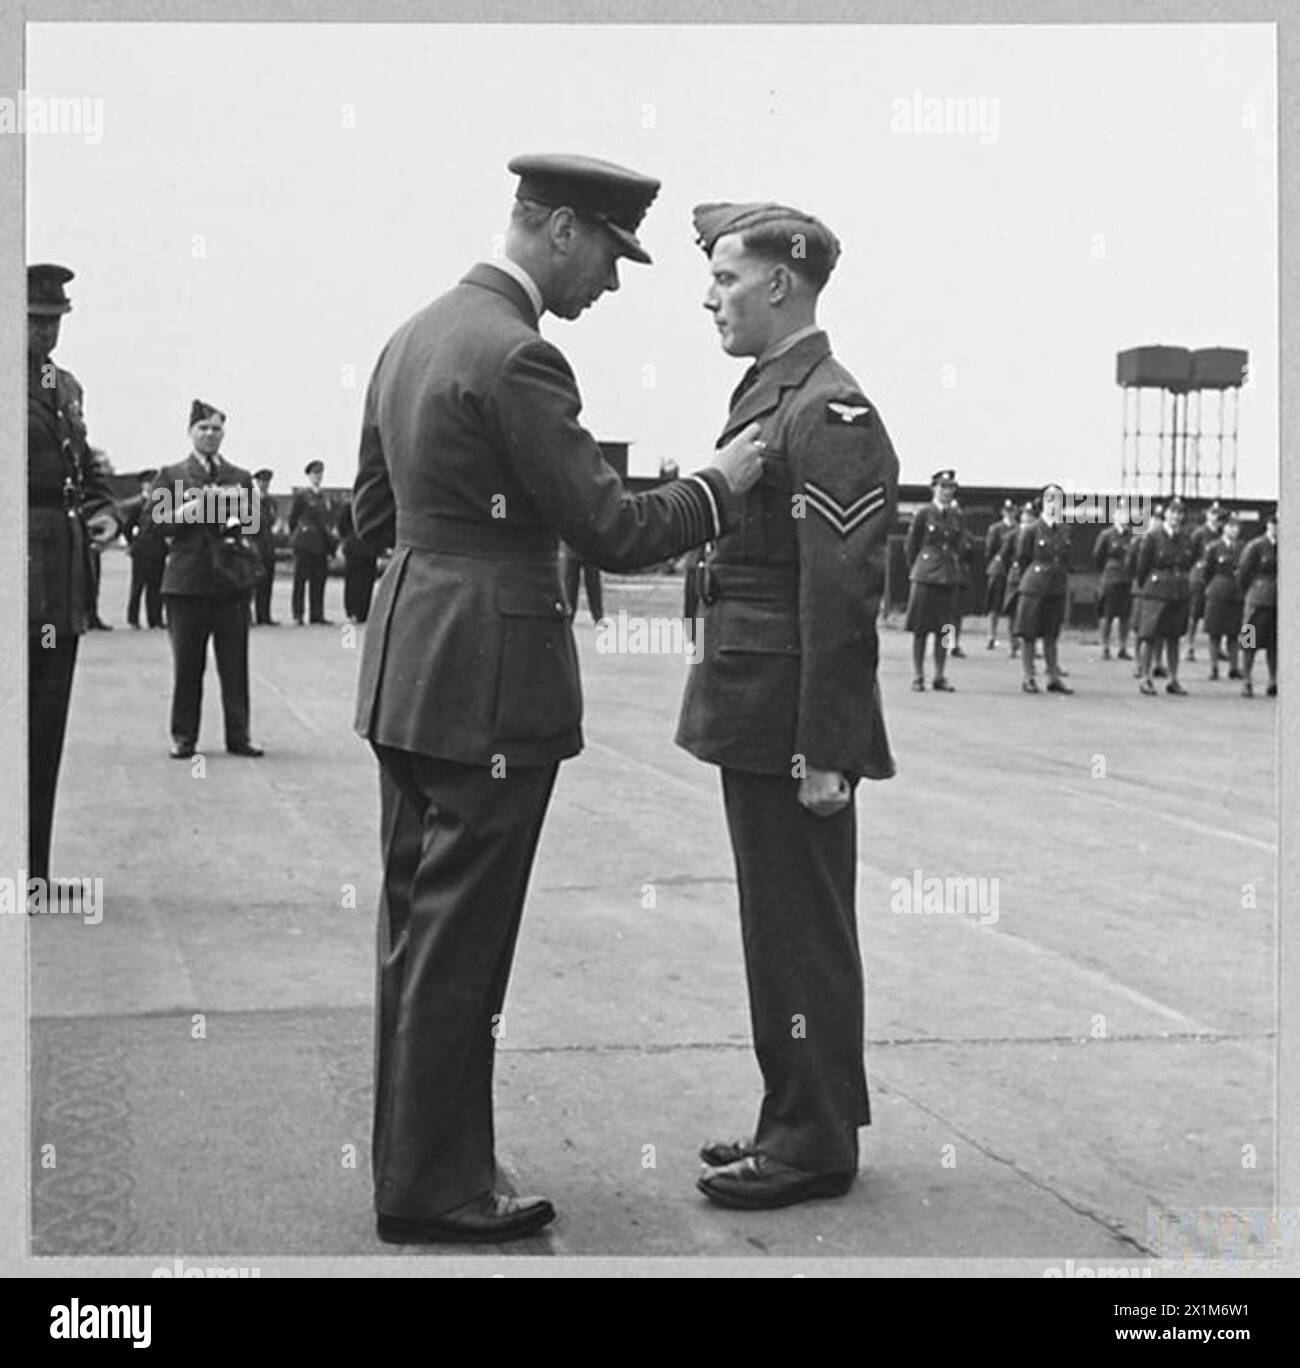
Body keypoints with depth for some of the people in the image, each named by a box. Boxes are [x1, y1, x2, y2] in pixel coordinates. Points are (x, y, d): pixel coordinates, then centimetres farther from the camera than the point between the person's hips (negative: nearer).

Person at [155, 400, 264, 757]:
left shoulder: (240, 477, 14)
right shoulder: (171, 475, 8)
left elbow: (252, 522, 11)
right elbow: (161, 523, -2)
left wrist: (236, 522, -10)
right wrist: (197, 504, -13)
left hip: (231, 580, 2)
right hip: (187, 580, -2)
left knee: (235, 663, 0)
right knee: (187, 664, 0)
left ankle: (238, 736, 6)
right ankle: (183, 737, 9)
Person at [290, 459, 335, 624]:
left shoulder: (323, 496, 14)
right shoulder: (301, 495, -3)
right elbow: (292, 518, 2)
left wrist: (330, 543, 13)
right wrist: (295, 538, 6)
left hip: (321, 544, 6)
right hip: (304, 543, -6)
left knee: (319, 580, 4)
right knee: (301, 578, -2)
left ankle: (317, 615, 7)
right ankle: (298, 615, 2)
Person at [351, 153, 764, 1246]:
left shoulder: (414, 336, 12)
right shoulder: (516, 356, -17)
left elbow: (373, 513, 19)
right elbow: (614, 532, -17)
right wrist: (720, 485, -4)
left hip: (408, 672, 10)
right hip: (490, 683, -10)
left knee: (419, 938, 16)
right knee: (457, 948, 0)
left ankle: (417, 1169, 26)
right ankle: (433, 1194, 10)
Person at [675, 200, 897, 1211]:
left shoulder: (829, 414, -16)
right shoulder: (766, 394, 15)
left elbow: (842, 595, -21)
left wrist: (827, 750, -22)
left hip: (795, 729, -10)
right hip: (753, 713, 10)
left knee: (804, 933, 0)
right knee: (779, 928, 16)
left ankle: (817, 1146, 12)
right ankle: (795, 1121, 28)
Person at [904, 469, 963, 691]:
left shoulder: (956, 517, 10)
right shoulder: (922, 514, -3)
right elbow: (911, 546, 5)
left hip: (949, 577, 4)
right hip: (925, 576, -4)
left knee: (944, 629, 4)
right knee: (920, 629, -2)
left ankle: (939, 677, 11)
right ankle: (918, 677, 3)